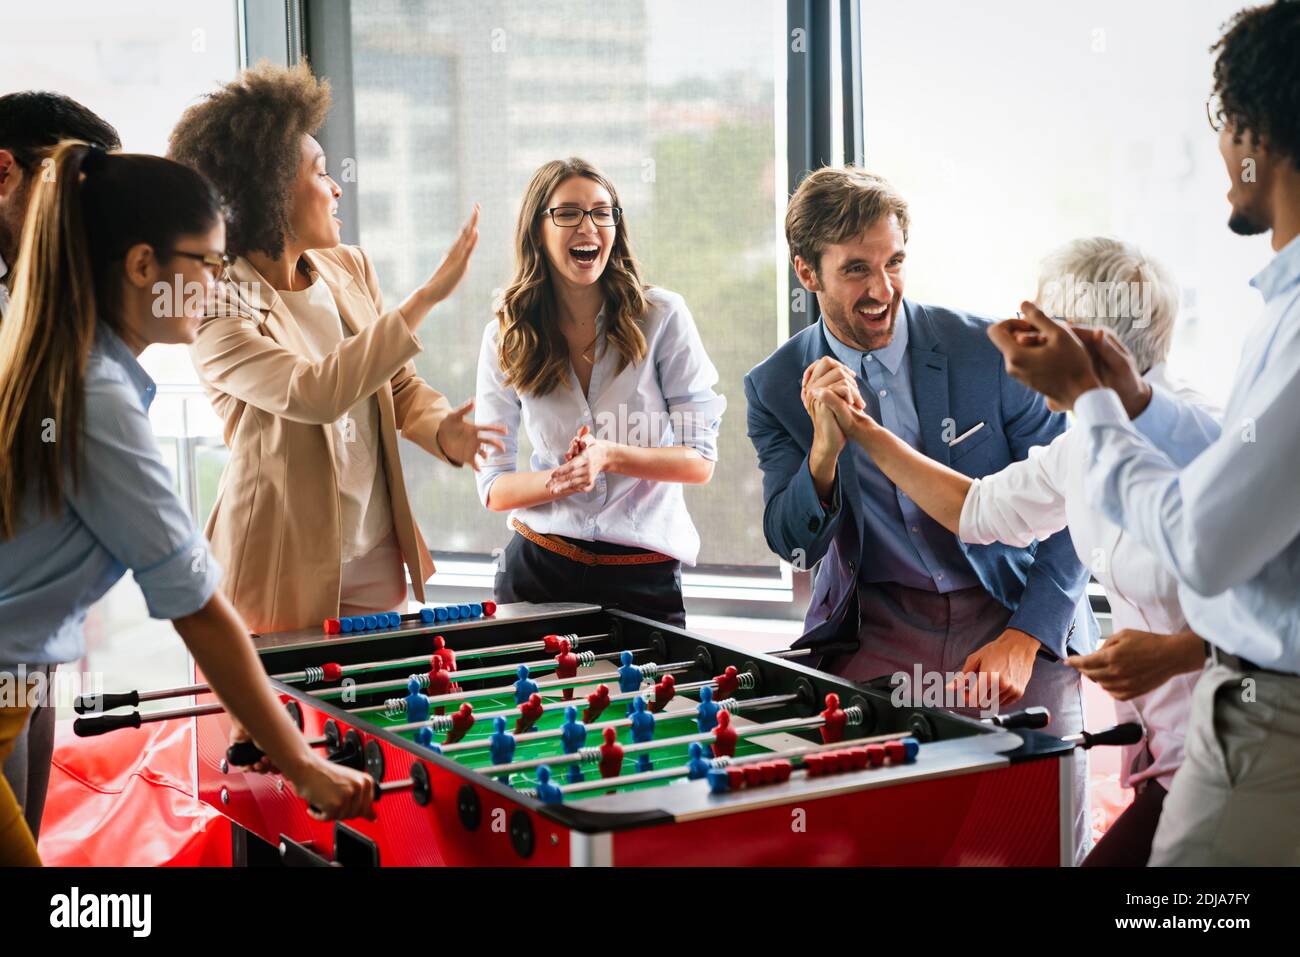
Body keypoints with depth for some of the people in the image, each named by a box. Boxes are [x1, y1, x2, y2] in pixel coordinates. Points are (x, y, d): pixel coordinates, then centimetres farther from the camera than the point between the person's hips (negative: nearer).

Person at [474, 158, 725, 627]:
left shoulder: (662, 315, -6)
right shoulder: (505, 336, -1)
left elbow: (700, 461, -6)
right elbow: (493, 486, 0)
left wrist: (608, 456, -22)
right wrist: (558, 481, -20)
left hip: (645, 575, -1)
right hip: (538, 568, 1)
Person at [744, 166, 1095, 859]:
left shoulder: (988, 351, -8)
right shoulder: (776, 387, -1)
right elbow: (795, 547, -2)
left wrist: (1023, 639, -18)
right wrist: (826, 443, -22)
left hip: (1019, 618, -1)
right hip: (876, 633, 1)